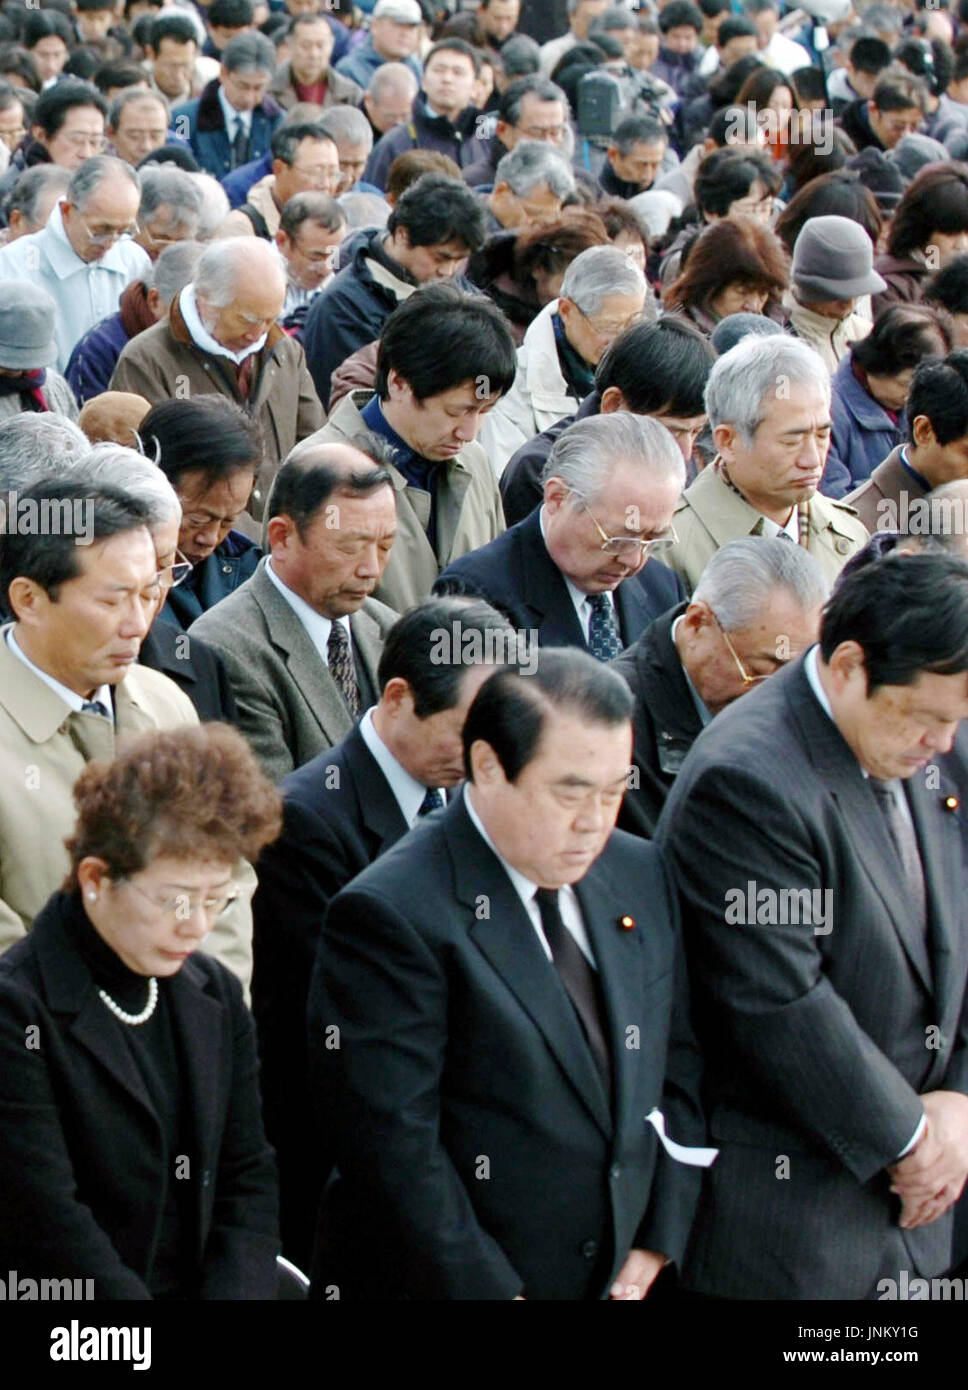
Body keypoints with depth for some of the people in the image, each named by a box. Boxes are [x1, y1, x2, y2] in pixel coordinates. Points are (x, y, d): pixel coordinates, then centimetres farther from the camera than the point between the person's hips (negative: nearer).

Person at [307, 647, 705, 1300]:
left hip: (619, 1280, 6)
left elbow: (677, 1071, 11)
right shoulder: (390, 915, -16)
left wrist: (656, 1245, 3)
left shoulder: (640, 875, 6)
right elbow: (392, 1145, -19)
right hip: (455, 1287, -6)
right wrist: (492, 1293, -18)